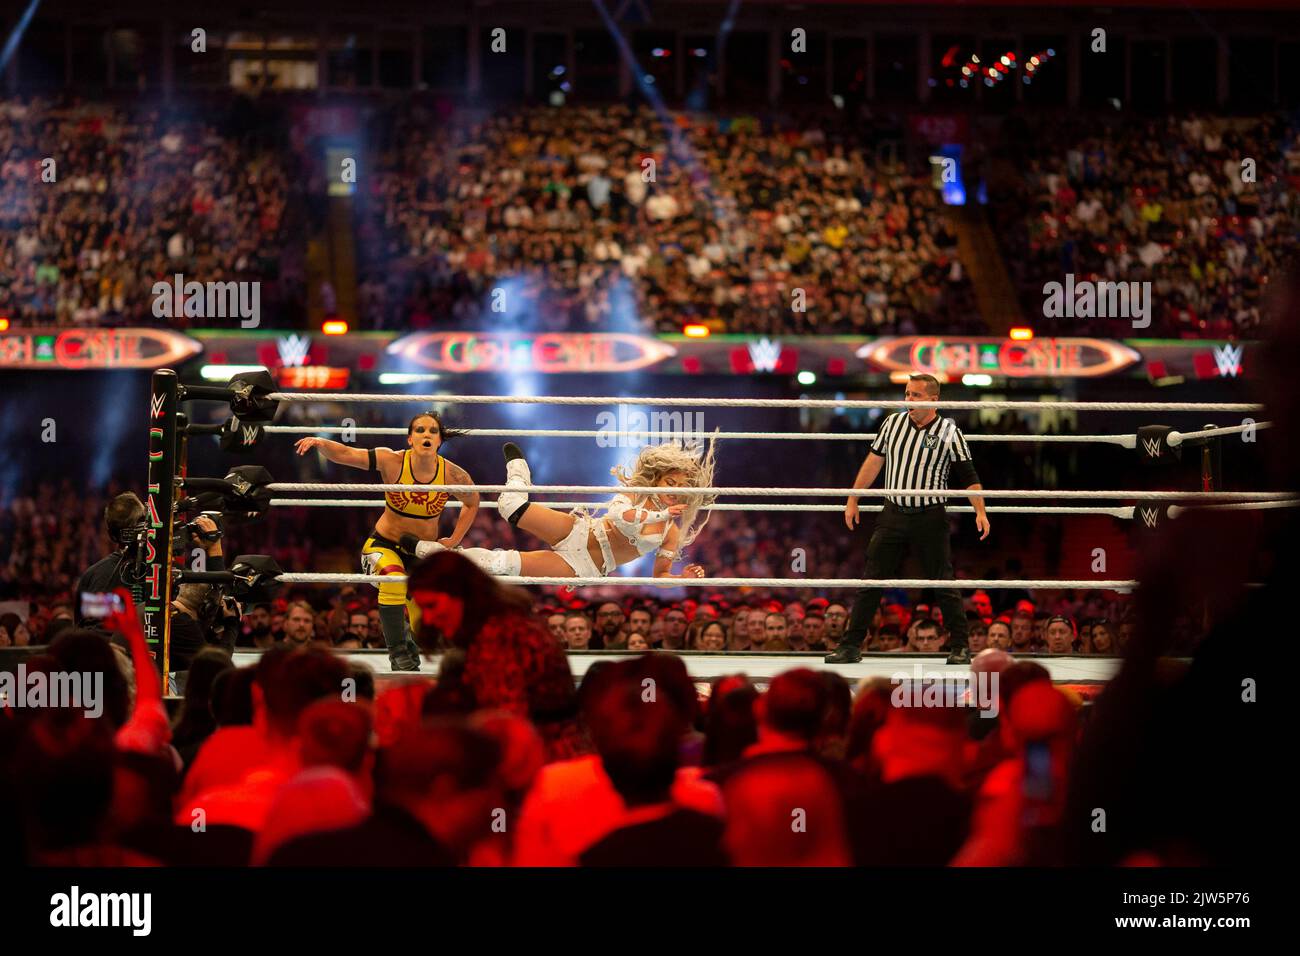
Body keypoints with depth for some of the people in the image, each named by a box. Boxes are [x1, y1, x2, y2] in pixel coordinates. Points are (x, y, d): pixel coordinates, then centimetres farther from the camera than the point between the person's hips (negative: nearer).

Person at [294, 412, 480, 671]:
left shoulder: (452, 474, -15)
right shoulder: (392, 462, -21)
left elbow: (472, 502, 6)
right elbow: (344, 454, -26)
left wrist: (454, 540, -1)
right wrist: (320, 443, -46)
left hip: (425, 552, 3)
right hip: (384, 545, -3)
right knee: (393, 577, -37)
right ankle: (398, 652, -20)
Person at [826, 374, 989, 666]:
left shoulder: (949, 432, -5)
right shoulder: (893, 423, 4)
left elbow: (968, 476, -5)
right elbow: (874, 461, 12)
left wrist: (980, 511, -16)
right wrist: (853, 500, 12)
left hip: (930, 518, -3)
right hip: (893, 514, 3)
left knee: (943, 584, 0)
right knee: (871, 580, 1)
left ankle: (960, 647, 11)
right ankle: (851, 645, 5)